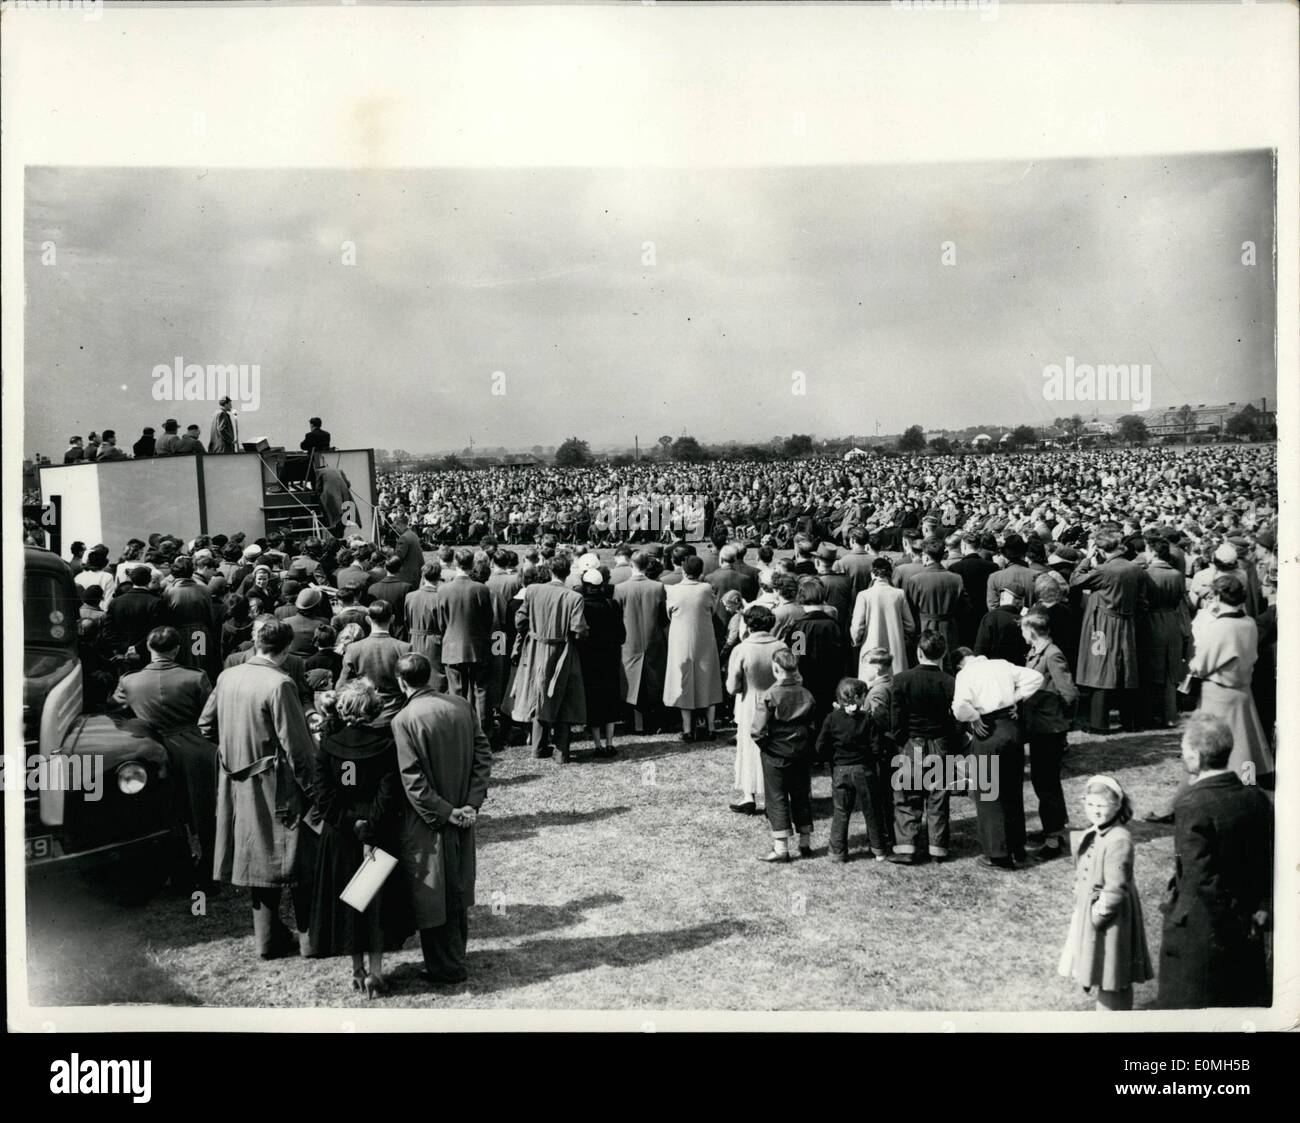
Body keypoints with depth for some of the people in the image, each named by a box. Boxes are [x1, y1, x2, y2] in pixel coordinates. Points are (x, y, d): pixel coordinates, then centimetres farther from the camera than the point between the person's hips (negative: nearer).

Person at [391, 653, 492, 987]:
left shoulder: (403, 720, -17)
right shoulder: (461, 705, -2)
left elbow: (412, 780, -19)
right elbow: (483, 755, -2)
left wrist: (444, 813, -12)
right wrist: (472, 803, -3)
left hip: (426, 822, -6)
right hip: (461, 815, 6)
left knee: (430, 896, 8)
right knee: (457, 890, 20)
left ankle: (446, 969, 18)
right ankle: (456, 957, 34)